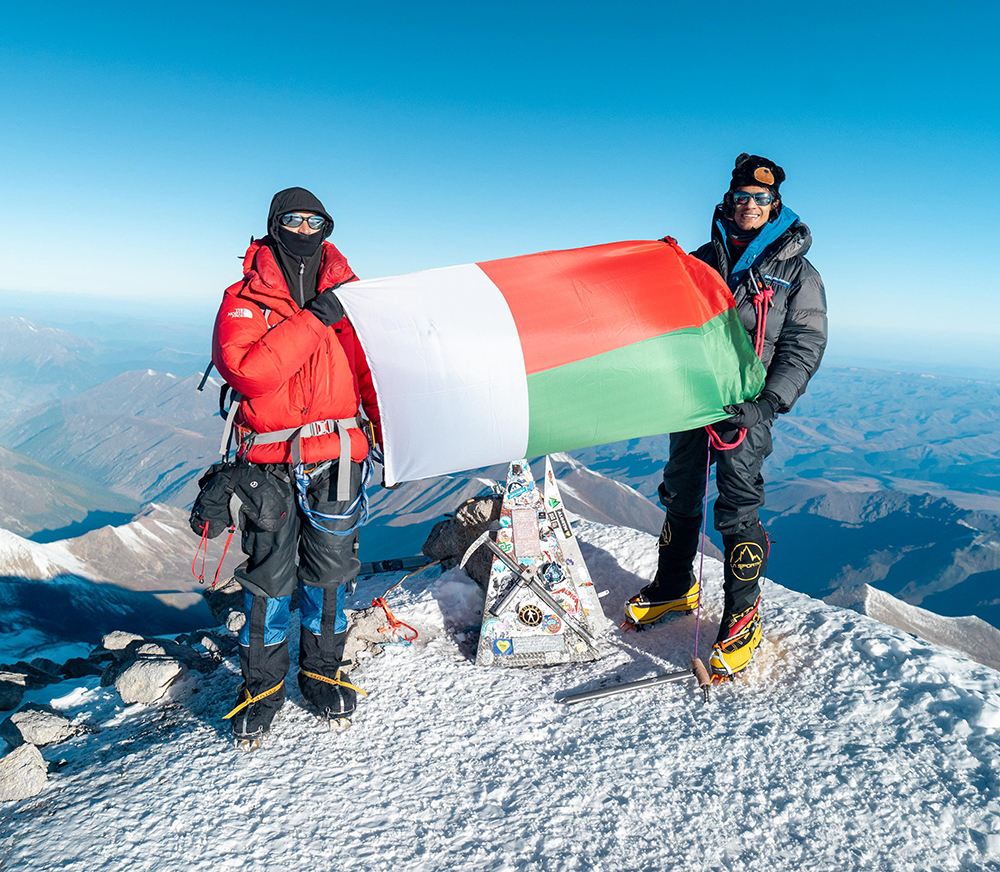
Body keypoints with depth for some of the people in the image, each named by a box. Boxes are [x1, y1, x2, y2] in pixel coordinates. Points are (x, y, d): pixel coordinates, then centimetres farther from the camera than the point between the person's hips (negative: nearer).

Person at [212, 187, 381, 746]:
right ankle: (263, 688, 22)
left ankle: (323, 673, 28)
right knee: (269, 577, 3)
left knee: (328, 570, 8)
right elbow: (245, 370, -17)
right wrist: (311, 321, -18)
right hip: (271, 460, -1)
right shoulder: (245, 299, 1)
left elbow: (372, 369, 12)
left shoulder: (346, 295, 9)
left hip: (336, 455, 2)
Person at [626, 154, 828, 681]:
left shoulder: (796, 271, 5)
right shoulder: (702, 260, 14)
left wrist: (768, 403, -15)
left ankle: (742, 615, 8)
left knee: (737, 509, -6)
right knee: (680, 496, 11)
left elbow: (804, 346, -1)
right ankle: (675, 587, 30)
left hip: (747, 406, -3)